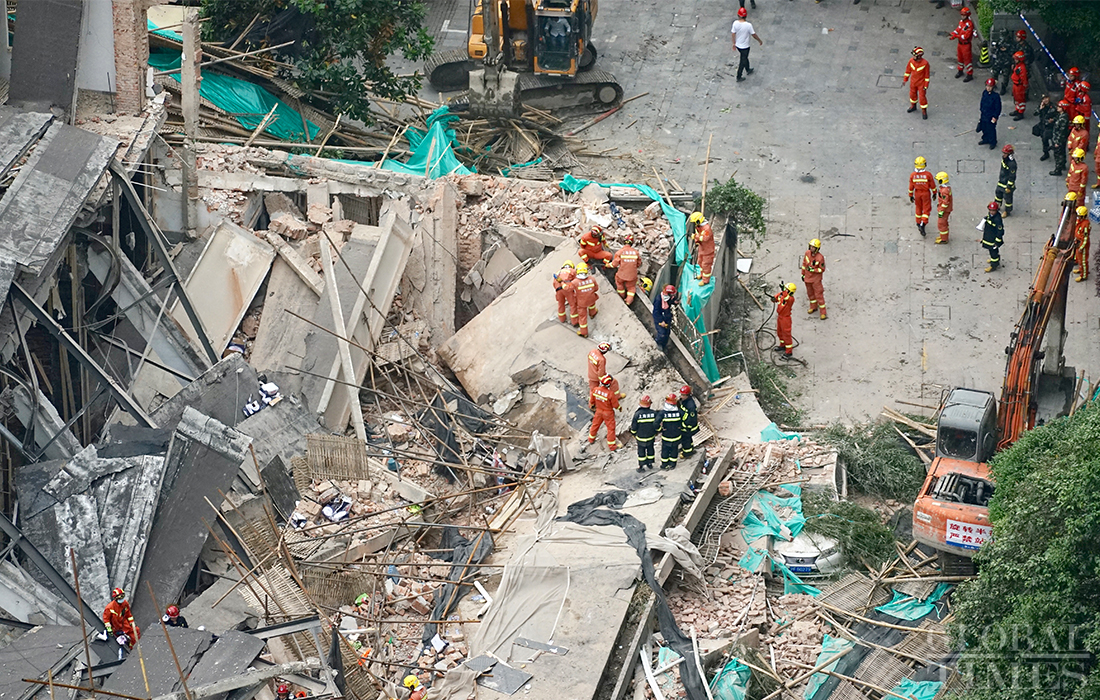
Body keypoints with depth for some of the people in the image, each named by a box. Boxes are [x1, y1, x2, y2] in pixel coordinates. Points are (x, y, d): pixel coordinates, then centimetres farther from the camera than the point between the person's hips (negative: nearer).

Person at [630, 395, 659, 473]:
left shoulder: (637, 414, -23)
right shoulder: (654, 413, -16)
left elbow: (634, 427, -13)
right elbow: (657, 425, -3)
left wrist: (634, 435, 5)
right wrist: (656, 434, 14)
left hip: (640, 438, -2)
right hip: (651, 437, 2)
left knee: (641, 451, 12)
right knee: (650, 449, 23)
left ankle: (641, 466, 16)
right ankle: (650, 464, 36)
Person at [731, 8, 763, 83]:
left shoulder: (735, 23, -15)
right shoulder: (748, 25, -26)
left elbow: (733, 34, -6)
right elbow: (753, 35, -15)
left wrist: (734, 43, 9)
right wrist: (760, 41, 3)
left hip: (737, 45, 5)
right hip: (745, 46, -5)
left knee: (744, 58, 28)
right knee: (743, 61, 12)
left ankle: (748, 70, 49)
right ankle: (739, 77, 21)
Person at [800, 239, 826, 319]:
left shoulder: (820, 257, -24)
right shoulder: (807, 253, -7)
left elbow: (822, 269, -14)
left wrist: (813, 270, -25)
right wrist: (803, 274, 13)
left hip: (816, 279, -6)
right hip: (808, 278, 6)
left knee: (819, 295, -2)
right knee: (810, 293, 22)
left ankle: (823, 313, 6)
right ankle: (813, 307, 43)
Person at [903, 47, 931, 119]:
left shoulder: (925, 63, -28)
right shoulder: (911, 61, -16)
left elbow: (927, 75, -18)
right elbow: (908, 70, 1)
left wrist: (926, 86, -14)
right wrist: (905, 80, 9)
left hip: (921, 83, -4)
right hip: (913, 82, 5)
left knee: (922, 97, 5)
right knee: (912, 94, 23)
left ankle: (924, 111, 24)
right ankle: (913, 106, 49)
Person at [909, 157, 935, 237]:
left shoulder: (913, 175, -14)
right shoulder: (928, 174, -19)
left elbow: (911, 187, -5)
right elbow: (932, 185, -9)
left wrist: (911, 196, 8)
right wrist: (934, 193, 7)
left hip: (917, 194, 3)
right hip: (926, 194, -3)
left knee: (918, 208, 21)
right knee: (926, 210, 3)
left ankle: (918, 224, 34)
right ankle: (922, 225, -14)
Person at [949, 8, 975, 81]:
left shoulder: (969, 24, -25)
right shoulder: (961, 21, 2)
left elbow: (965, 36, -27)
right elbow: (957, 30, 8)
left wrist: (956, 36, -29)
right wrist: (951, 34, -10)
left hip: (966, 44, -9)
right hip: (960, 43, 9)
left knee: (967, 59, 0)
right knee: (960, 57, 23)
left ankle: (970, 75, 10)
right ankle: (960, 70, 43)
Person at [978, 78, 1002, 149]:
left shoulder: (996, 96, -23)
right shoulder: (984, 93, -3)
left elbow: (998, 108, -16)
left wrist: (995, 117, -15)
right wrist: (981, 111, 18)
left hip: (991, 117, -6)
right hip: (984, 115, 6)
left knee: (991, 130, 7)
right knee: (984, 128, 21)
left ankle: (993, 143, 26)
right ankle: (985, 139, 44)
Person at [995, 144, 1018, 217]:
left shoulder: (1012, 164, -33)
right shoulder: (1003, 159, -7)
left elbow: (1012, 177, -26)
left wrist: (1009, 187, -20)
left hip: (1007, 184, -8)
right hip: (1001, 182, 8)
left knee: (1007, 197, 11)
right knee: (998, 194, 26)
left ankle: (1007, 211, 32)